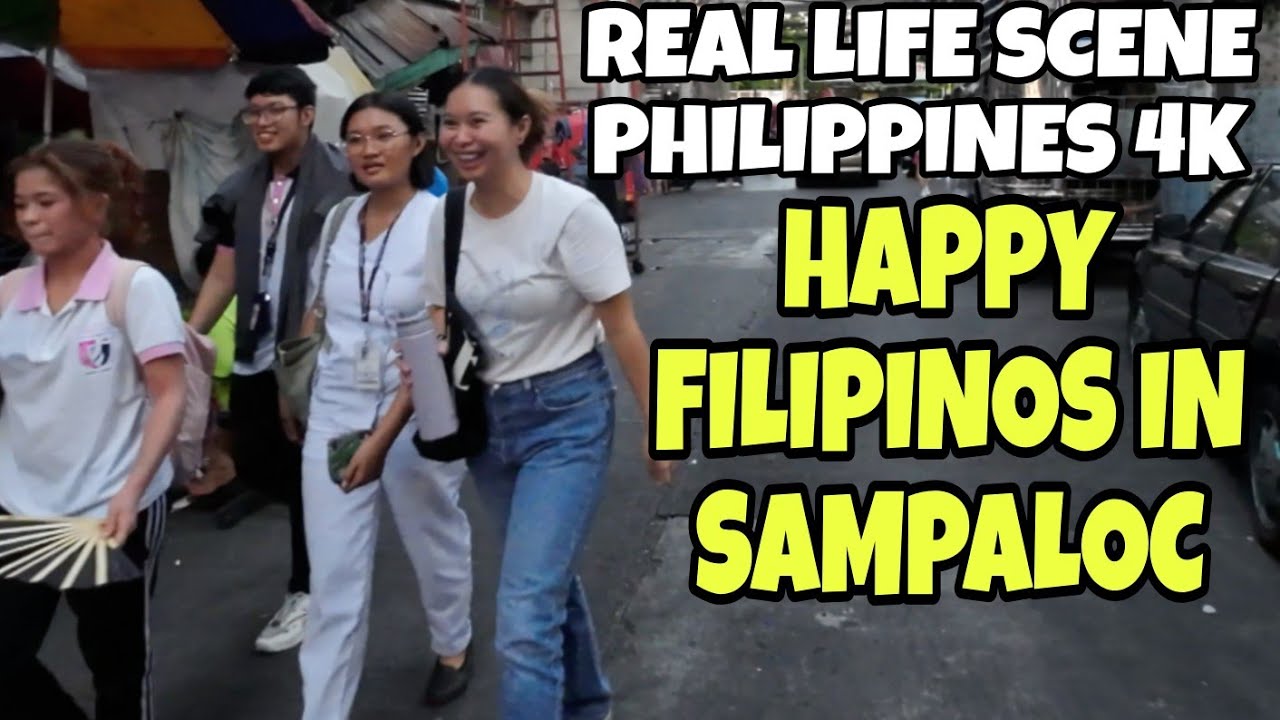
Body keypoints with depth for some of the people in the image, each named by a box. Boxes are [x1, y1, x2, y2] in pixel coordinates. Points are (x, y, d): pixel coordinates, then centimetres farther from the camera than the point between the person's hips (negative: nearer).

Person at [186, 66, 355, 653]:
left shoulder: (340, 180, -10)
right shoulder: (240, 189, 10)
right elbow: (223, 275, 13)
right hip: (255, 356, 7)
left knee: (310, 475, 4)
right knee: (255, 465, 14)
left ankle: (306, 590, 22)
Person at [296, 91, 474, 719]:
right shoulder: (337, 221, 3)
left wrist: (384, 436, -21)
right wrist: (300, 391, 8)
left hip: (417, 414, -3)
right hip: (336, 411, 4)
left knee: (434, 542, 19)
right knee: (333, 578, 4)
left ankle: (453, 647, 46)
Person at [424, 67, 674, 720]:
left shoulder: (572, 211, -19)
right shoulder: (446, 216, -2)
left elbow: (622, 329, -12)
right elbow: (440, 323, 8)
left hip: (565, 416, -6)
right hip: (485, 416, 6)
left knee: (525, 617, -12)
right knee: (549, 579, 23)